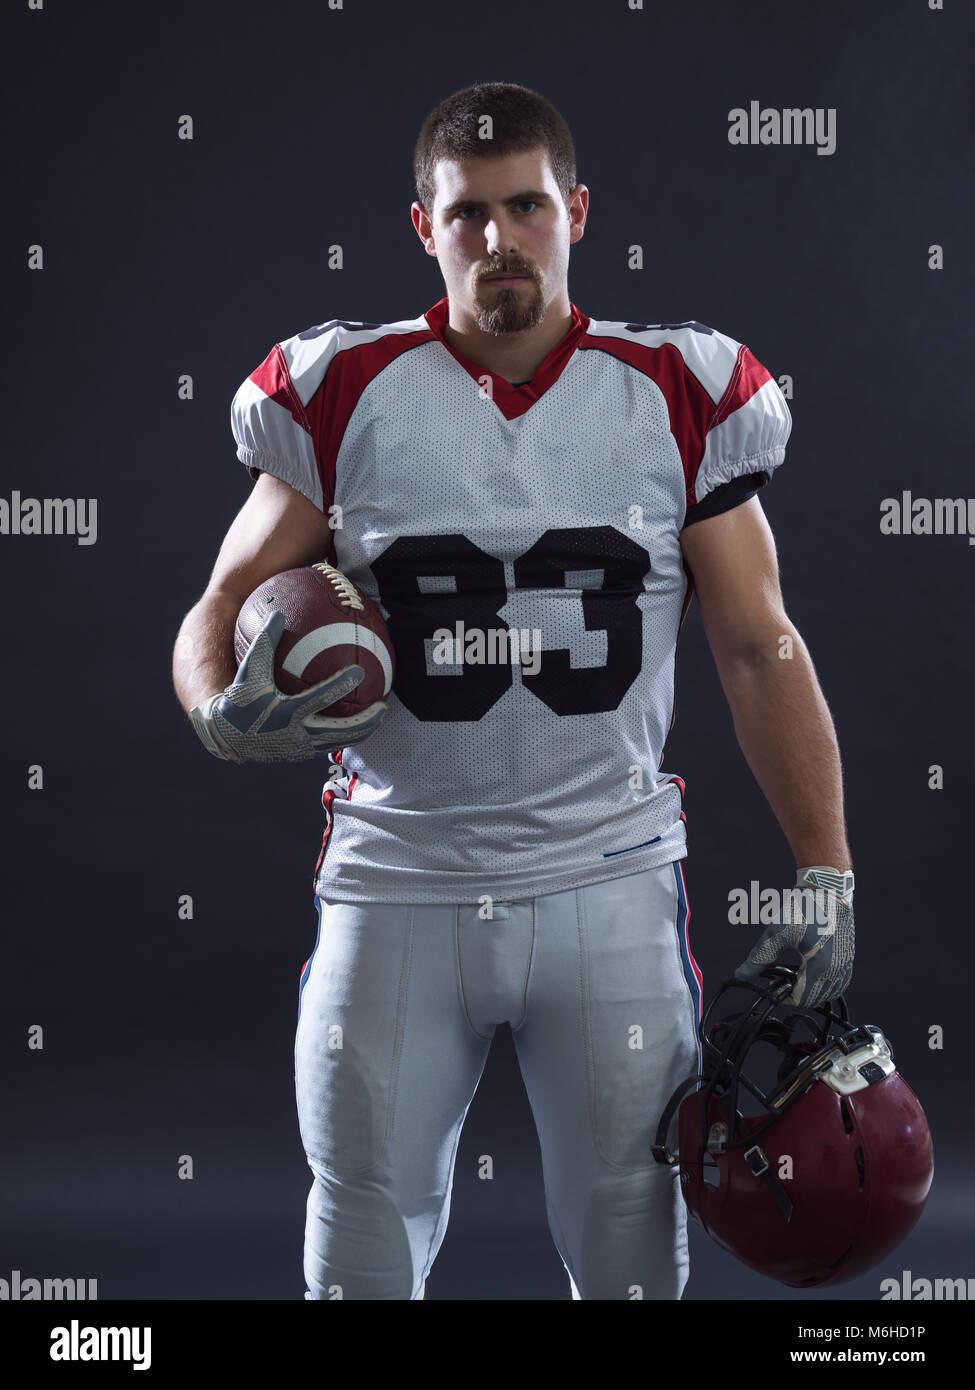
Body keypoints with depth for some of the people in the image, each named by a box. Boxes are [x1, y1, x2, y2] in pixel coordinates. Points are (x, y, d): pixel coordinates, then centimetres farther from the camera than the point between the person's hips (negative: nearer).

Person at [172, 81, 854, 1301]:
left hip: (608, 879, 0)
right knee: (363, 1244, 8)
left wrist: (826, 877, 1)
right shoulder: (343, 393, 1)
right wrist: (226, 713, -17)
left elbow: (758, 650, 5)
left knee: (630, 1242, 6)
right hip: (395, 880, 0)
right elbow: (222, 612, 6)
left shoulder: (682, 397, 2)